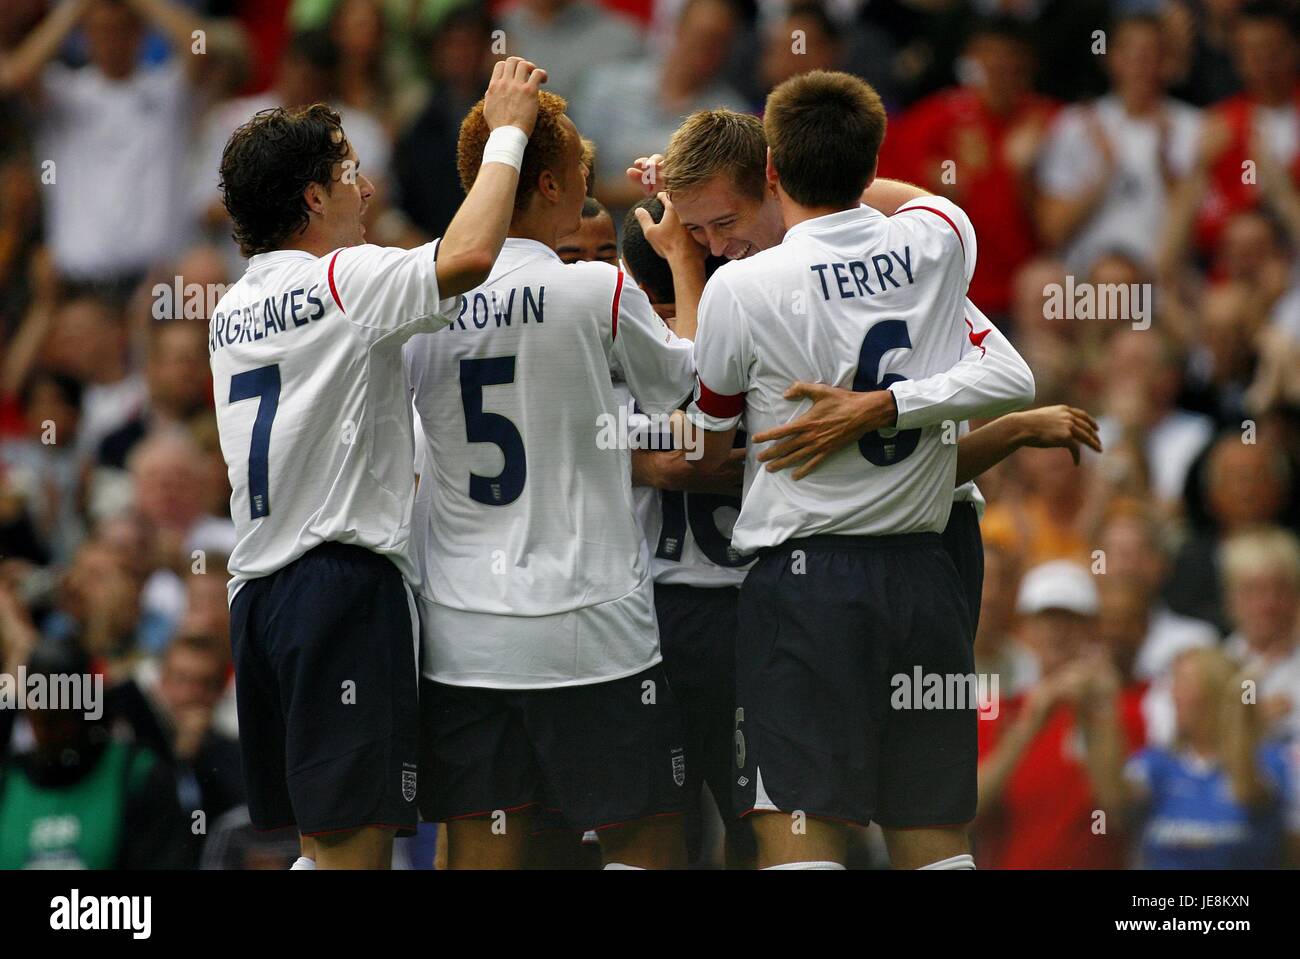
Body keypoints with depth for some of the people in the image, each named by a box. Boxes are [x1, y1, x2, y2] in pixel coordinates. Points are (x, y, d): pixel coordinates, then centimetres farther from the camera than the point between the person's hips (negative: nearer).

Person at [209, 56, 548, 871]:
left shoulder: (232, 311, 17)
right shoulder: (342, 282, -8)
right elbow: (468, 256, -24)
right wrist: (507, 130, -12)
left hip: (258, 587, 8)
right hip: (345, 583, -8)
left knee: (320, 844, 10)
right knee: (356, 842, -10)